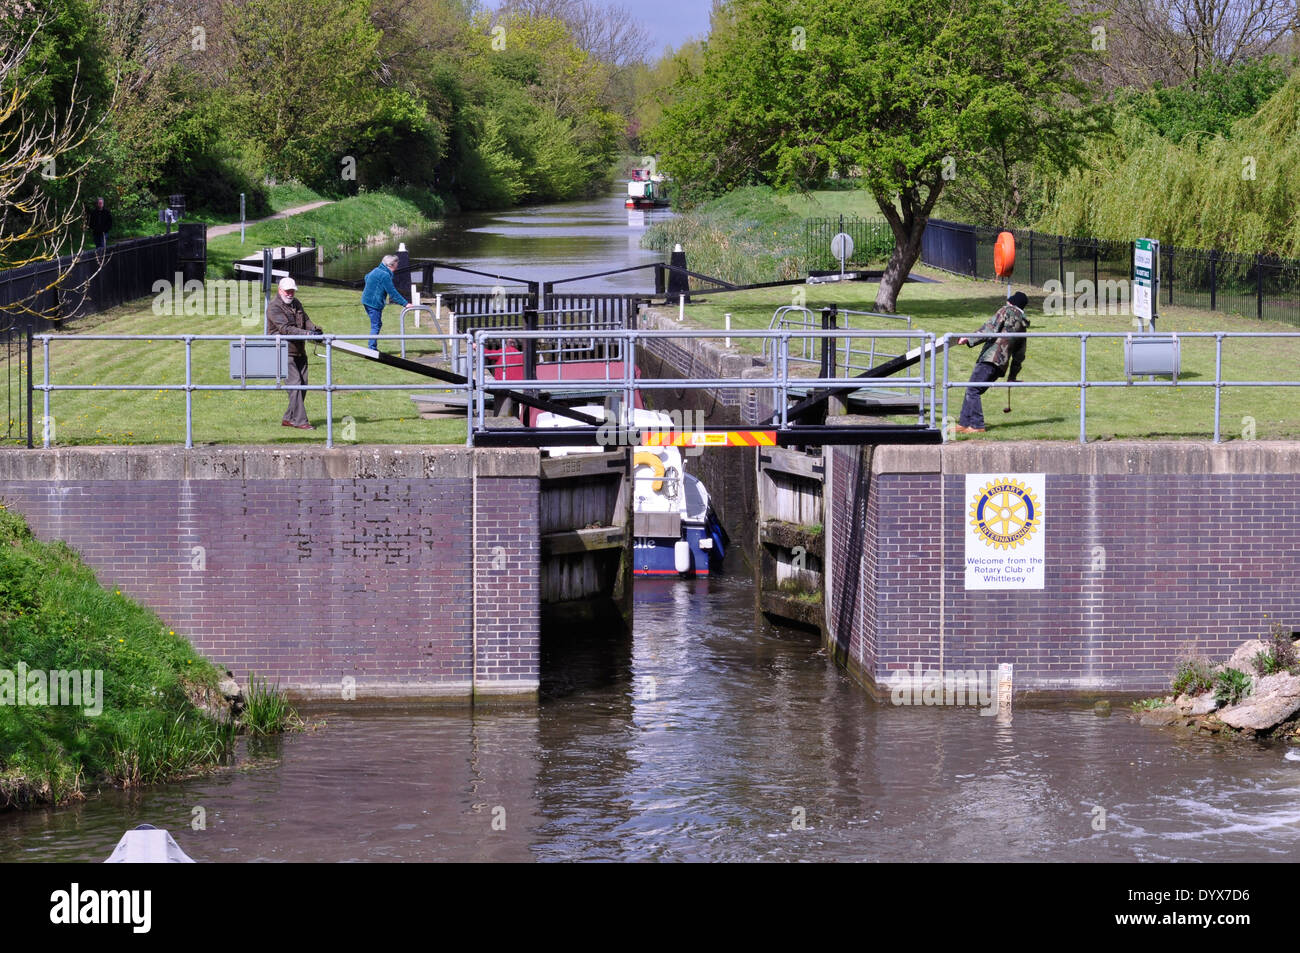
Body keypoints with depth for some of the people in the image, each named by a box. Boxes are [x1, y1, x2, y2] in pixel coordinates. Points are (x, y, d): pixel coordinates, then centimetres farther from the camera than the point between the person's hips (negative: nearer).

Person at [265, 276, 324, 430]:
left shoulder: (296, 303, 16)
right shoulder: (274, 308, -12)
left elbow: (306, 320, 13)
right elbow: (285, 328, -23)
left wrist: (315, 330, -11)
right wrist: (307, 333, -32)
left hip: (300, 351, 8)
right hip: (285, 352, -8)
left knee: (303, 385, 7)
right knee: (295, 384, -15)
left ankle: (289, 419, 15)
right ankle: (300, 420, -16)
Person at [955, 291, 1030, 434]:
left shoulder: (1007, 311, 2)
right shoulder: (1023, 324, 23)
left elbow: (990, 329, -11)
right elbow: (1019, 354, 25)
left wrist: (969, 339, -11)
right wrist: (1012, 376, 31)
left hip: (990, 357, -8)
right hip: (1002, 363, 8)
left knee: (973, 390, -10)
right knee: (973, 391, 13)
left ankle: (977, 425, -14)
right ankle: (964, 424, 11)